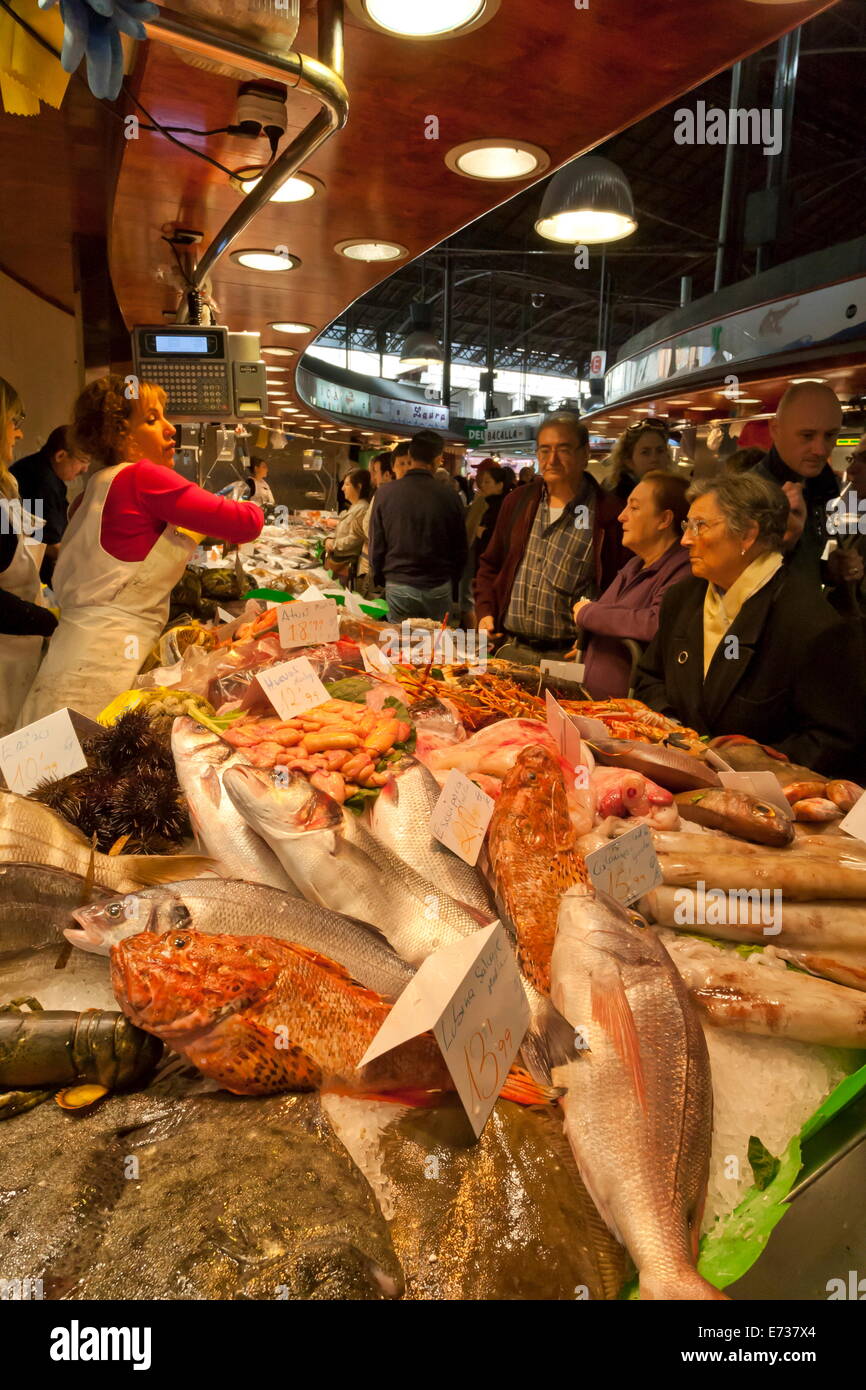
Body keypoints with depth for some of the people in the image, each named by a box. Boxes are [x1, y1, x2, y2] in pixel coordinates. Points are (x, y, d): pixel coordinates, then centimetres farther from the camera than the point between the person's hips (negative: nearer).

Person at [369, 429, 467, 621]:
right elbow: (460, 549, 3)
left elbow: (376, 546, 1)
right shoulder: (449, 497, -8)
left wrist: (379, 580, 16)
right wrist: (454, 593, 16)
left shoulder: (387, 494, -5)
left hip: (397, 586, 1)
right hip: (439, 588, -1)